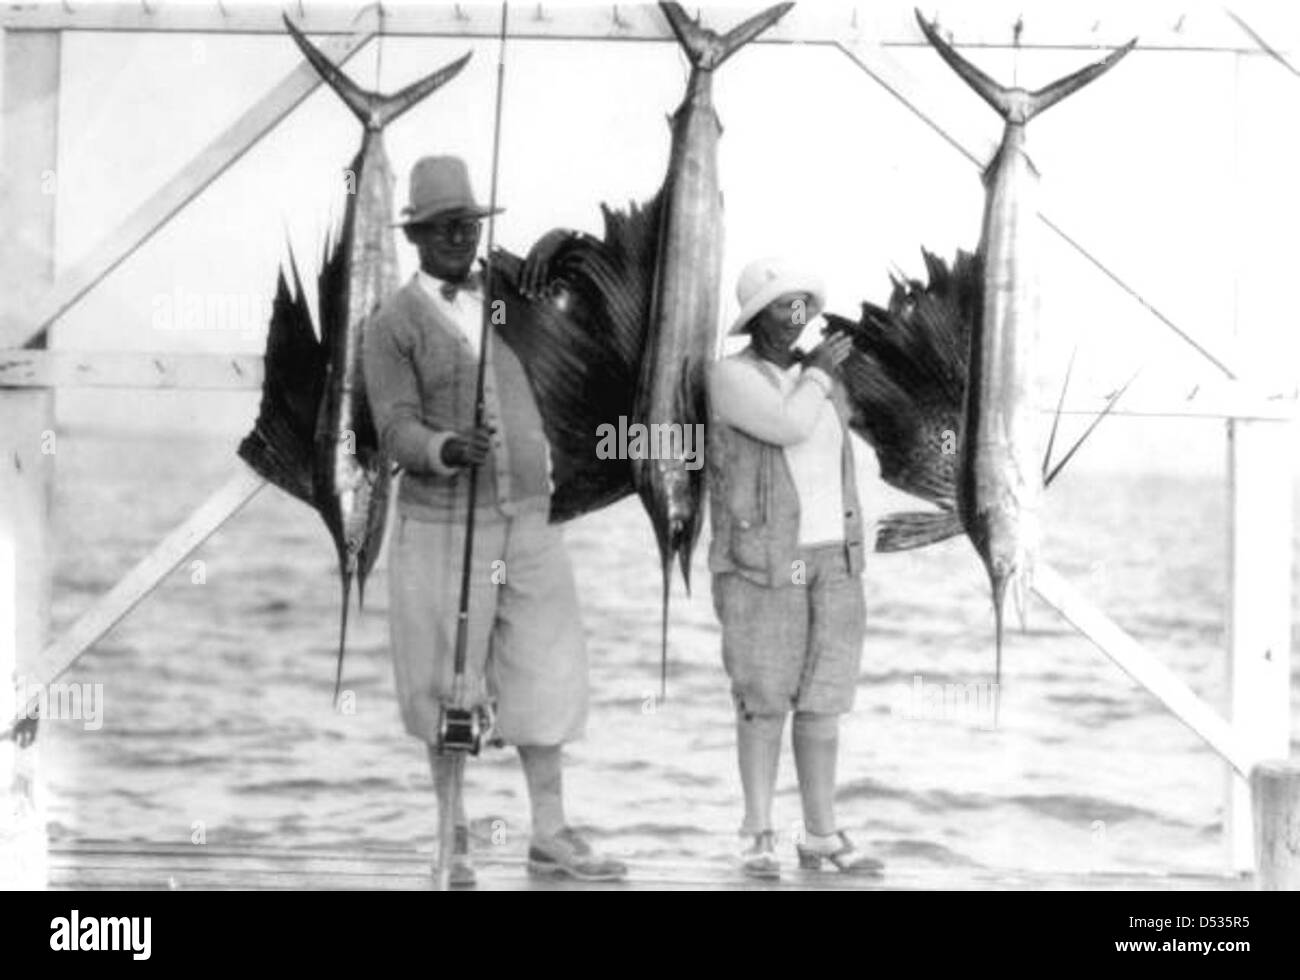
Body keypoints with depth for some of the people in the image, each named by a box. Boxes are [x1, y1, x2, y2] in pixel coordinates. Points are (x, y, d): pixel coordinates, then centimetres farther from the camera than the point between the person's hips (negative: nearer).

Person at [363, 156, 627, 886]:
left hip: (530, 522, 4)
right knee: (451, 685, 3)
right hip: (445, 526, -4)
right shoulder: (395, 325, -4)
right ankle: (455, 839, 16)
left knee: (545, 675, 3)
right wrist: (446, 449, -33)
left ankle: (552, 837, 12)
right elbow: (397, 429, -14)